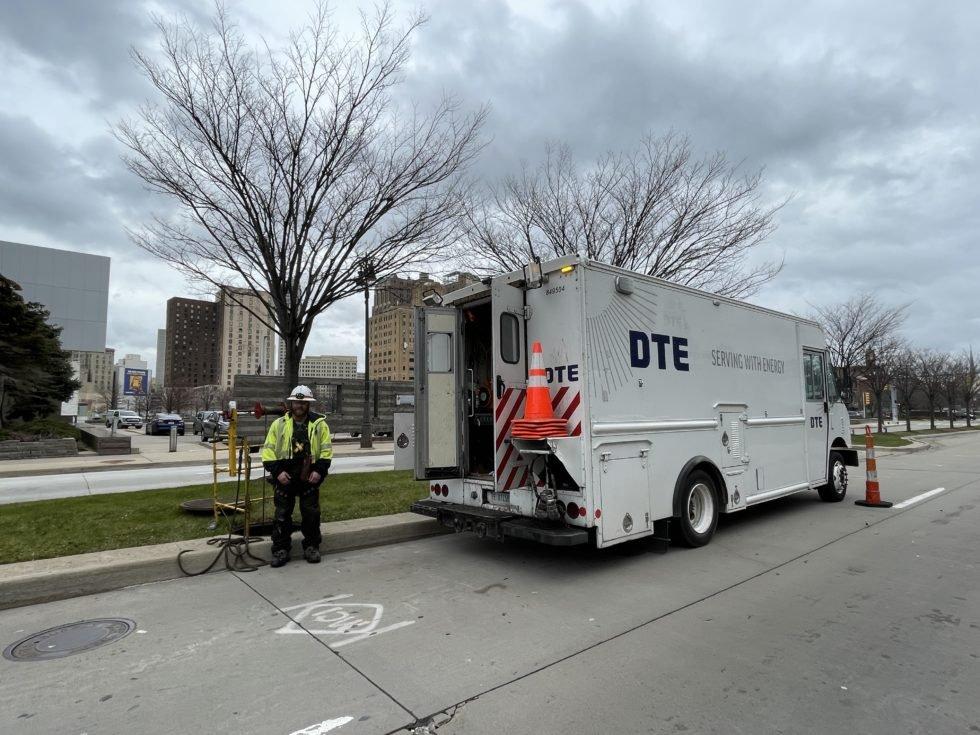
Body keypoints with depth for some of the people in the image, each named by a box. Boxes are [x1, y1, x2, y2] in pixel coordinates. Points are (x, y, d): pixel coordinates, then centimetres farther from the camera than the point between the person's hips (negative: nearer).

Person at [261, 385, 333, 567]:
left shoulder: (319, 424, 2)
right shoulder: (279, 424, 2)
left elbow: (326, 450, 1)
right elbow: (268, 450, 0)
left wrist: (319, 470, -11)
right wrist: (277, 471, -11)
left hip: (309, 477, 0)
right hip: (284, 477, 0)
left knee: (311, 512, 7)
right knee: (282, 513, 6)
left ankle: (312, 547, 21)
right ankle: (281, 549, 18)